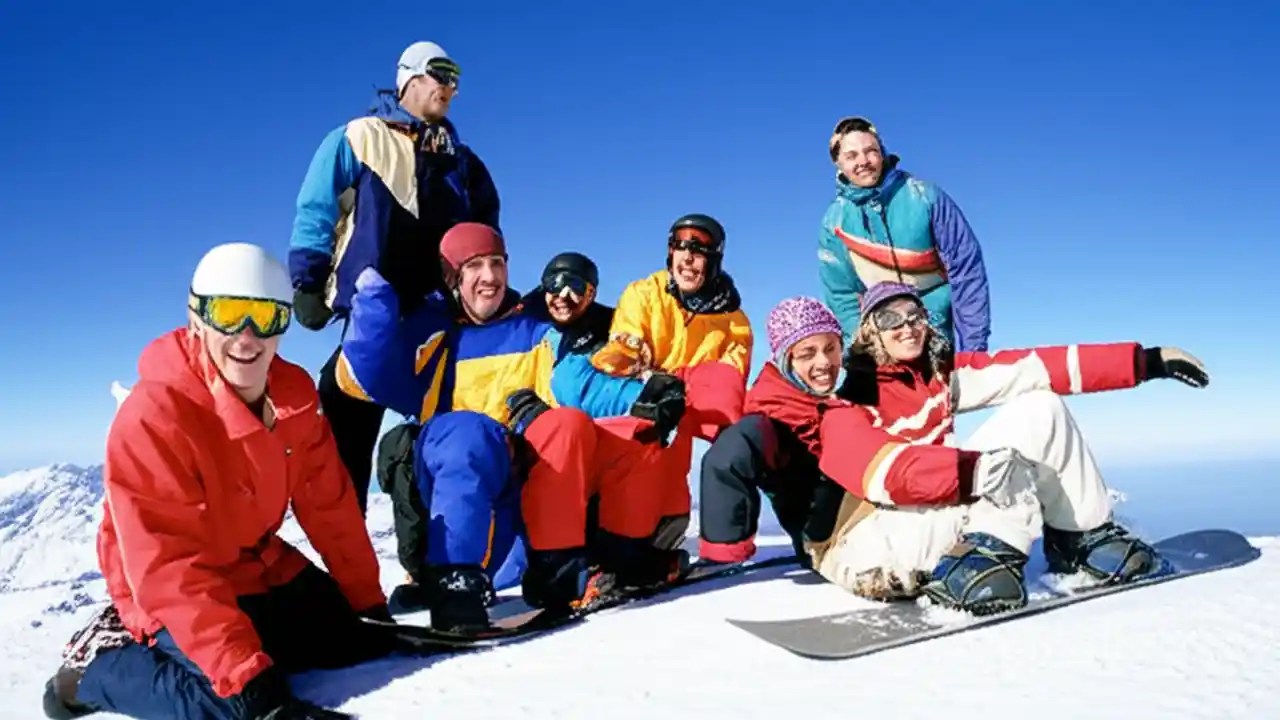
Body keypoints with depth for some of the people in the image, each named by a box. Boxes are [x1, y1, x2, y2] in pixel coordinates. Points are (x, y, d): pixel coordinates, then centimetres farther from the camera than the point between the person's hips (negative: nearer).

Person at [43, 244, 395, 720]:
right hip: (173, 593, -6)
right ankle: (98, 666, 0)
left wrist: (368, 600, 0)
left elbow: (330, 507, -2)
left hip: (260, 567, 7)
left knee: (364, 642, 4)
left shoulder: (294, 394, -9)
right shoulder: (152, 417, -29)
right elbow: (170, 571, -32)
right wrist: (249, 680, -36)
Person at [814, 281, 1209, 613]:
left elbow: (1033, 368, -2)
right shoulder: (850, 399, -14)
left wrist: (1146, 361, -8)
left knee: (1039, 409, 1)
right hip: (867, 549, -7)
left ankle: (1083, 538, 3)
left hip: (934, 522, 7)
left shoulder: (941, 372, 5)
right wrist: (980, 471, -40)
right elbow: (885, 472, -30)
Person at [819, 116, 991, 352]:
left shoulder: (924, 197, -9)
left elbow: (966, 270, -8)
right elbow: (842, 297, 2)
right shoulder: (835, 222, -3)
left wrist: (973, 345, -11)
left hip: (947, 334, -1)